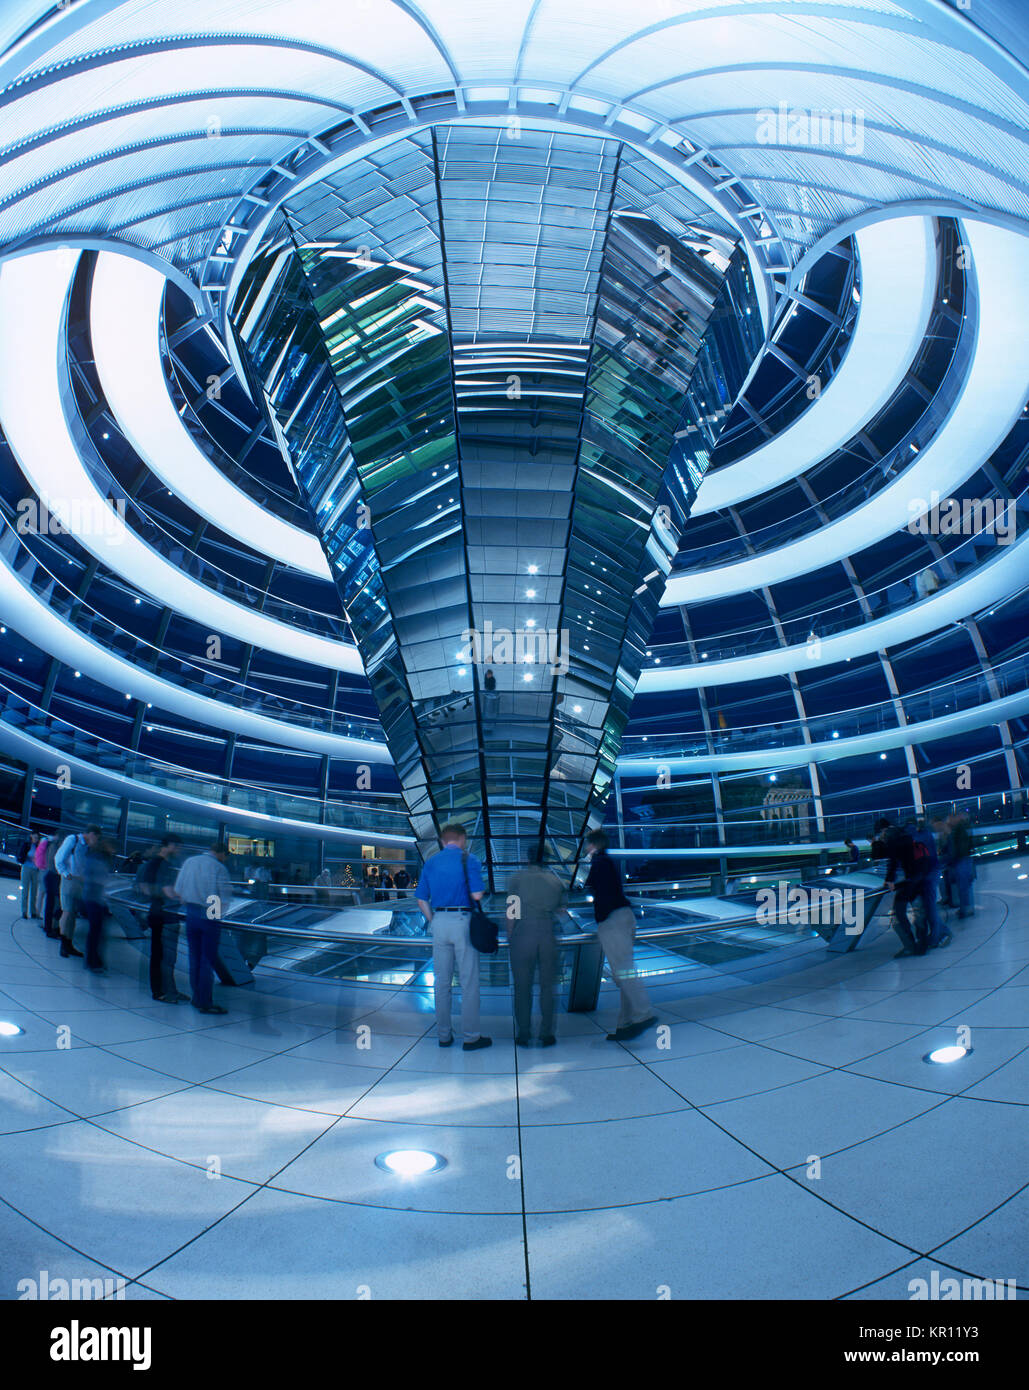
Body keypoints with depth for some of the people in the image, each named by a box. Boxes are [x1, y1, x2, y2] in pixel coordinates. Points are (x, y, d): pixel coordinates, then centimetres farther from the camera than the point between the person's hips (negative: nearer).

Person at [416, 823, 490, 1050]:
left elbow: (421, 899, 8)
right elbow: (477, 895, -12)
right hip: (463, 920, -4)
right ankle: (471, 1037, 4)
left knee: (441, 982, 11)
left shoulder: (431, 862, 10)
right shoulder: (469, 860, -4)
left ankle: (443, 1035, 17)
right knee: (469, 981, 2)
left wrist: (433, 921, 13)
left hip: (439, 921, 5)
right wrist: (482, 891, 10)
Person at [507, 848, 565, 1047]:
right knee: (547, 986, 9)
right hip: (548, 936, 2)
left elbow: (511, 912, -2)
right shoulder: (556, 881, 7)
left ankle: (523, 1034, 9)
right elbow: (560, 909, 11)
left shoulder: (517, 878, 0)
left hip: (523, 936, -2)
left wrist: (509, 937, 6)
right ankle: (546, 1034, 9)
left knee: (522, 987, 6)